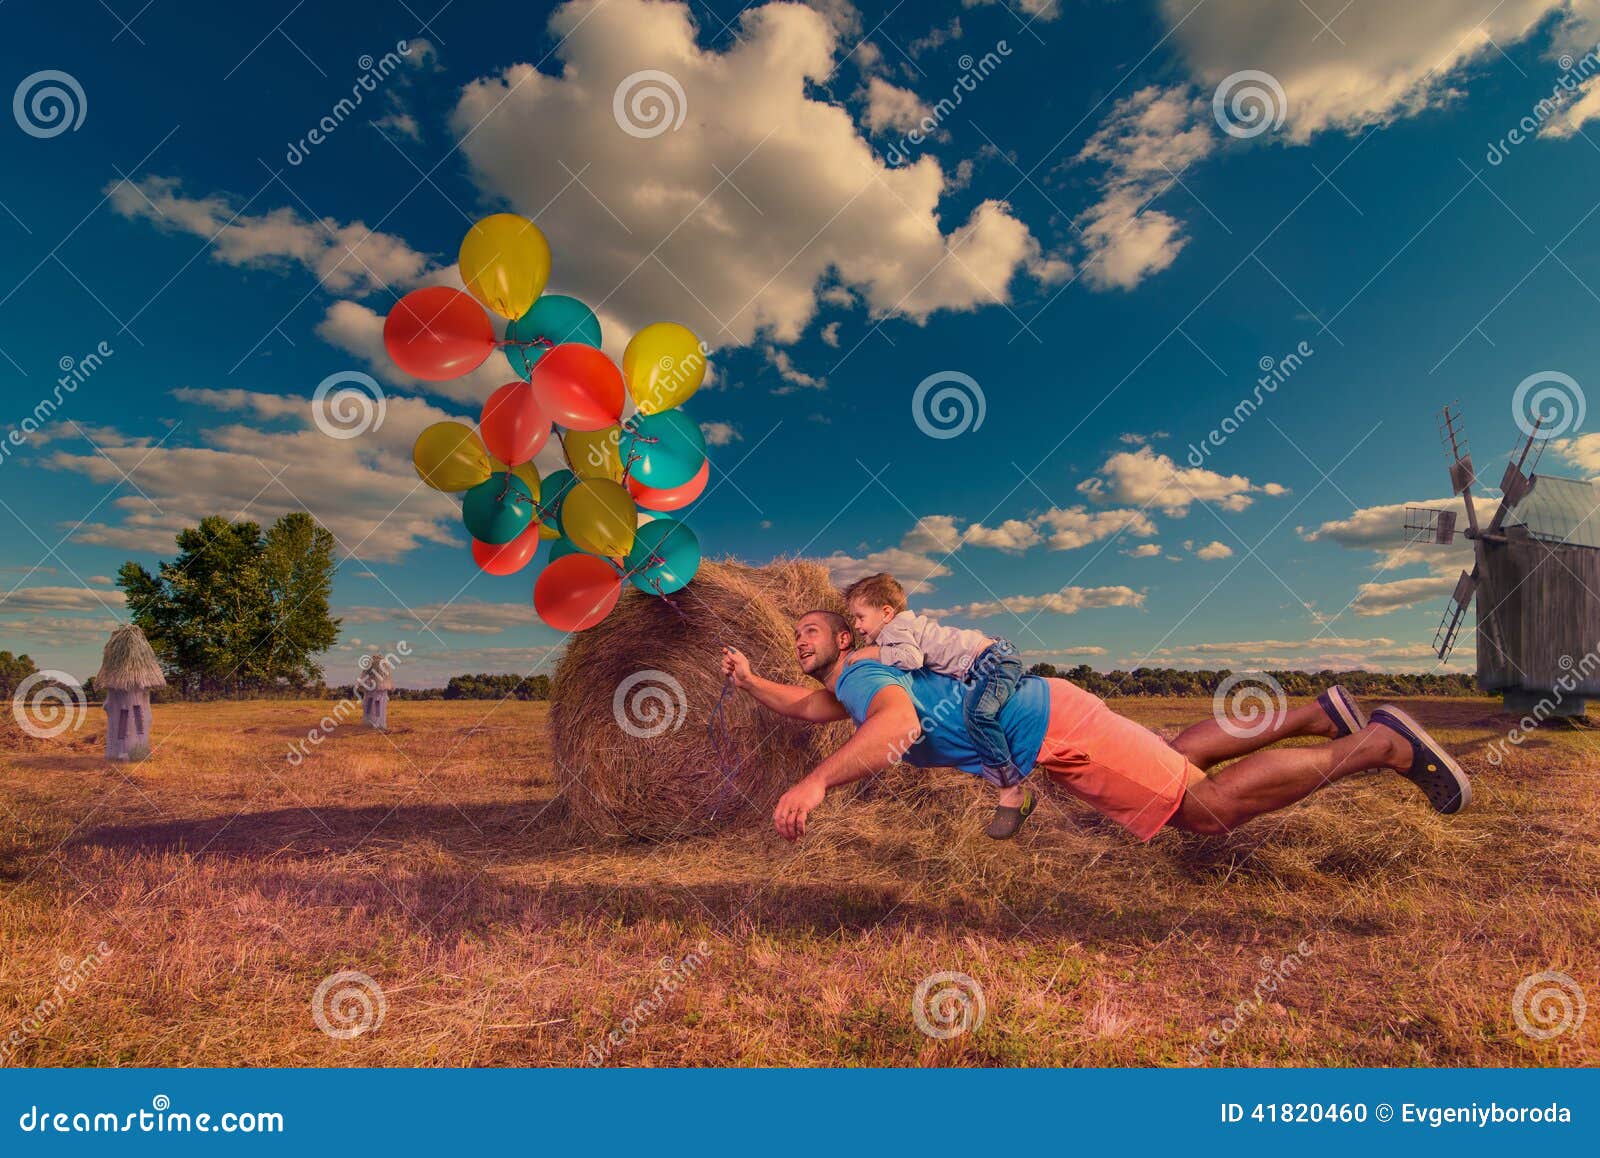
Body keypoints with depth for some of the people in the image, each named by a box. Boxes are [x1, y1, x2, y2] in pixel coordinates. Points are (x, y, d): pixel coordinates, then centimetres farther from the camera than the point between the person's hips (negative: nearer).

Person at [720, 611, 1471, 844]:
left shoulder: (865, 674, -14)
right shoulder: (847, 686, 14)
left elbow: (899, 728, -38)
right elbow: (804, 708, 34)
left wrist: (817, 781, -47)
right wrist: (748, 680, 21)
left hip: (1051, 729, -9)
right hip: (1041, 719, 9)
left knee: (1209, 807, -8)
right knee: (1175, 756, 25)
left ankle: (1379, 742, 1)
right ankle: (1320, 714, 33)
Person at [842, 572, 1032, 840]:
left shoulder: (894, 629, -13)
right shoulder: (902, 624, 18)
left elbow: (912, 658, -31)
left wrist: (874, 653, -18)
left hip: (995, 657, -12)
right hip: (986, 665, 12)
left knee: (976, 710, -31)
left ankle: (1012, 792, -28)